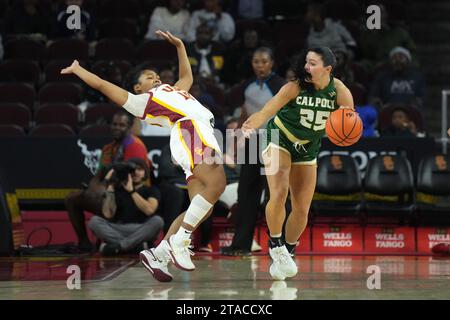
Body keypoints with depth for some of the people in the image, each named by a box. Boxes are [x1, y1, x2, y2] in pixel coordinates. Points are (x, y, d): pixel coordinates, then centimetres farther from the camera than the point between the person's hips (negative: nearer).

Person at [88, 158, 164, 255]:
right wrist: (110, 188, -4)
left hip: (142, 232, -2)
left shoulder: (151, 190, 10)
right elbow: (108, 215, 0)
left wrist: (131, 191, -15)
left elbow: (149, 210, -12)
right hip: (119, 231, 2)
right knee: (94, 221, -21)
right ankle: (137, 246, -31)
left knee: (157, 220, -31)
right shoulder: (118, 190, 15)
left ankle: (118, 246, -34)